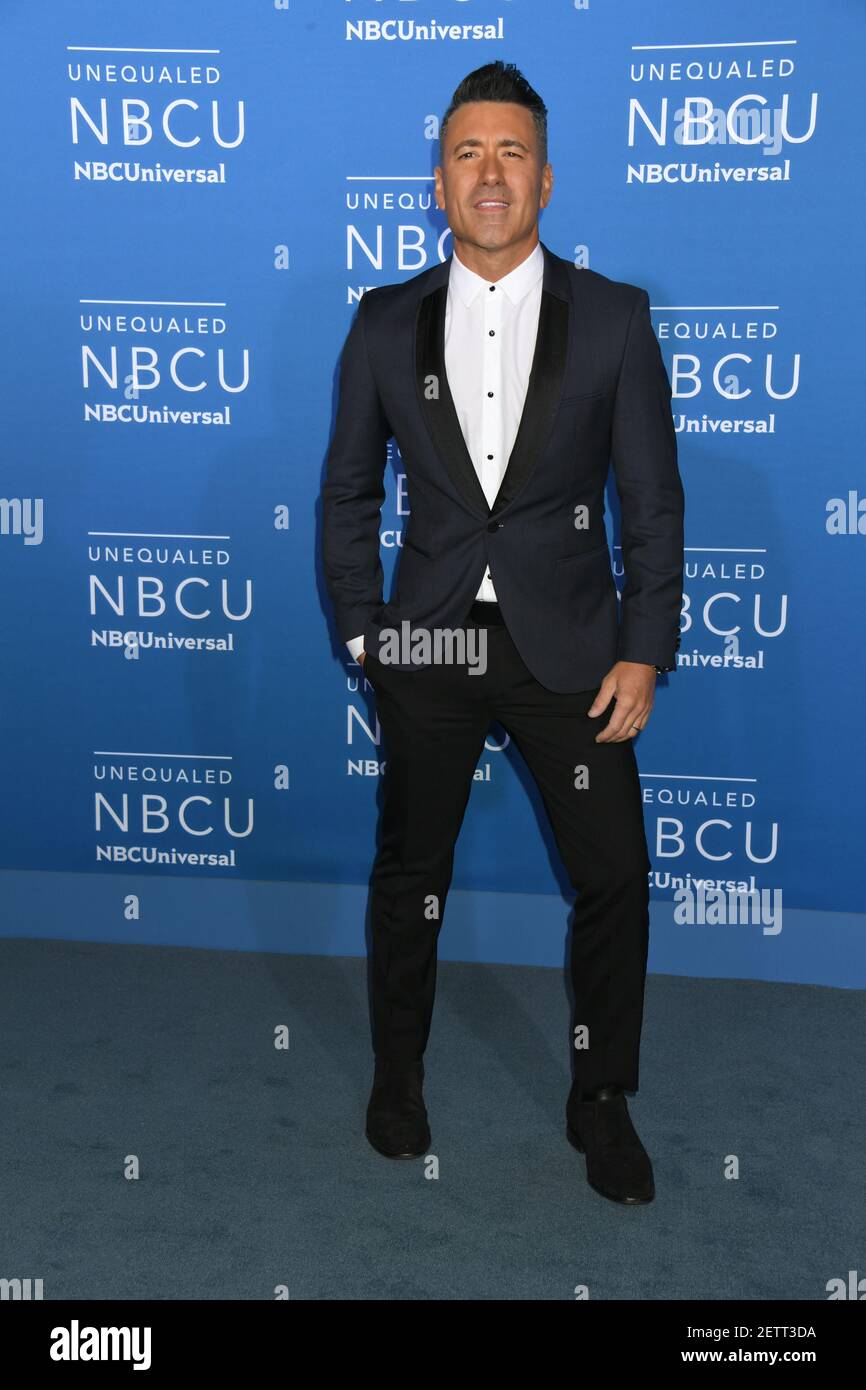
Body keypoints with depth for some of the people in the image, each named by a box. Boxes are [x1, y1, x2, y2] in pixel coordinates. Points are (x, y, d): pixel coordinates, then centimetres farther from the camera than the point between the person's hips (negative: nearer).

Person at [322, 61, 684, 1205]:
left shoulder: (615, 317, -1)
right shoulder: (385, 322, 3)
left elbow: (653, 499, -1)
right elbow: (348, 490, 9)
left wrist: (645, 652, -6)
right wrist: (360, 629, 2)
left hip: (568, 644, -1)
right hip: (429, 644, 1)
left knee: (615, 876, 0)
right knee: (410, 871, 13)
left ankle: (601, 1100, 23)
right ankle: (398, 1072, 36)